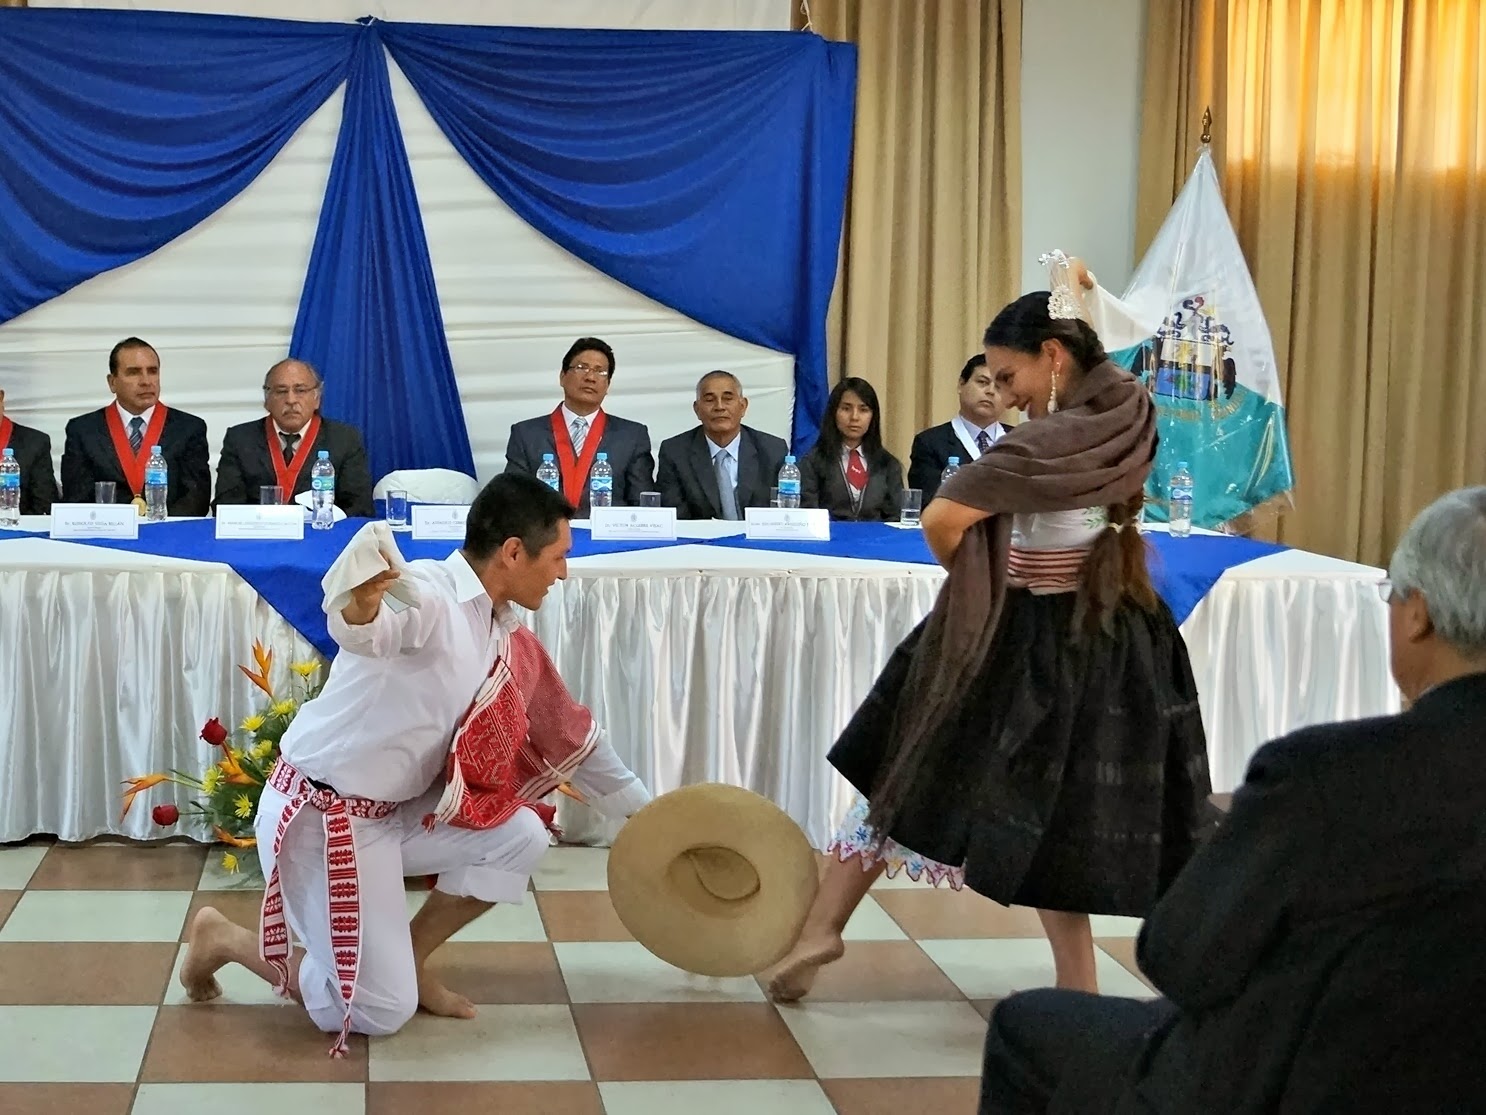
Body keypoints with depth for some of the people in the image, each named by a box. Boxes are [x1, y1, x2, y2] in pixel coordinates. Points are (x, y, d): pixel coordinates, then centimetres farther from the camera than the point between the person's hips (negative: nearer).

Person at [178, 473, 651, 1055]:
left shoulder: (507, 642, 6)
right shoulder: (427, 595, -21)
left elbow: (567, 730, 18)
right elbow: (365, 631, -45)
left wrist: (643, 810, 23)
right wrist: (361, 606, -70)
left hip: (389, 811, 8)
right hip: (318, 816, -8)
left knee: (521, 835, -4)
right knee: (379, 1012, -7)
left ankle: (409, 959, 12)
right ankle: (224, 939, 14)